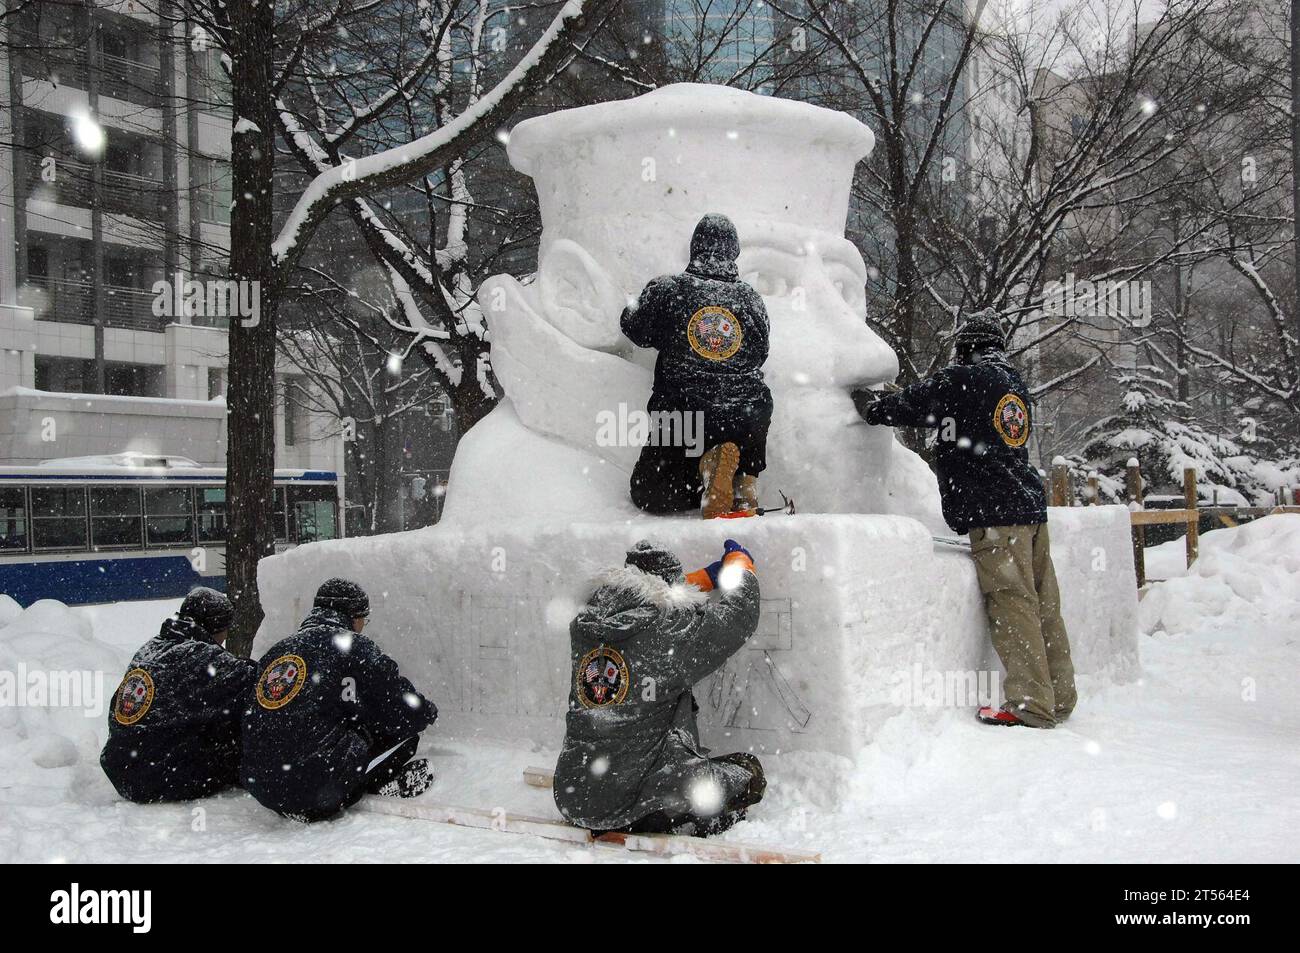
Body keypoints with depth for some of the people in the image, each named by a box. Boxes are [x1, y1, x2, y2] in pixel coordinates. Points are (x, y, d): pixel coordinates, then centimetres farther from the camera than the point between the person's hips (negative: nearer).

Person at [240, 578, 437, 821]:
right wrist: (428, 711, 20)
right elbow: (410, 713, -3)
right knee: (403, 732, 6)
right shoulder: (351, 645, -2)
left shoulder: (277, 649, 17)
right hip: (315, 789, -7)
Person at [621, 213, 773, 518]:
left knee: (648, 495, 7)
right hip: (748, 419, 3)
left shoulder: (665, 289, -3)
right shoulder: (752, 299, 5)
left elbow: (634, 329, 13)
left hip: (683, 411, -2)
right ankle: (744, 482, -11)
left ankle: (709, 466, -17)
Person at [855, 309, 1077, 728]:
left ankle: (1031, 704, -8)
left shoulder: (961, 380, -6)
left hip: (995, 512, -8)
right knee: (1044, 606, 9)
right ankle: (1059, 697, 14)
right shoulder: (1016, 386, 19)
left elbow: (907, 406, 1)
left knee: (1011, 605, -8)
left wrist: (869, 405, 20)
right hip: (1030, 505, 8)